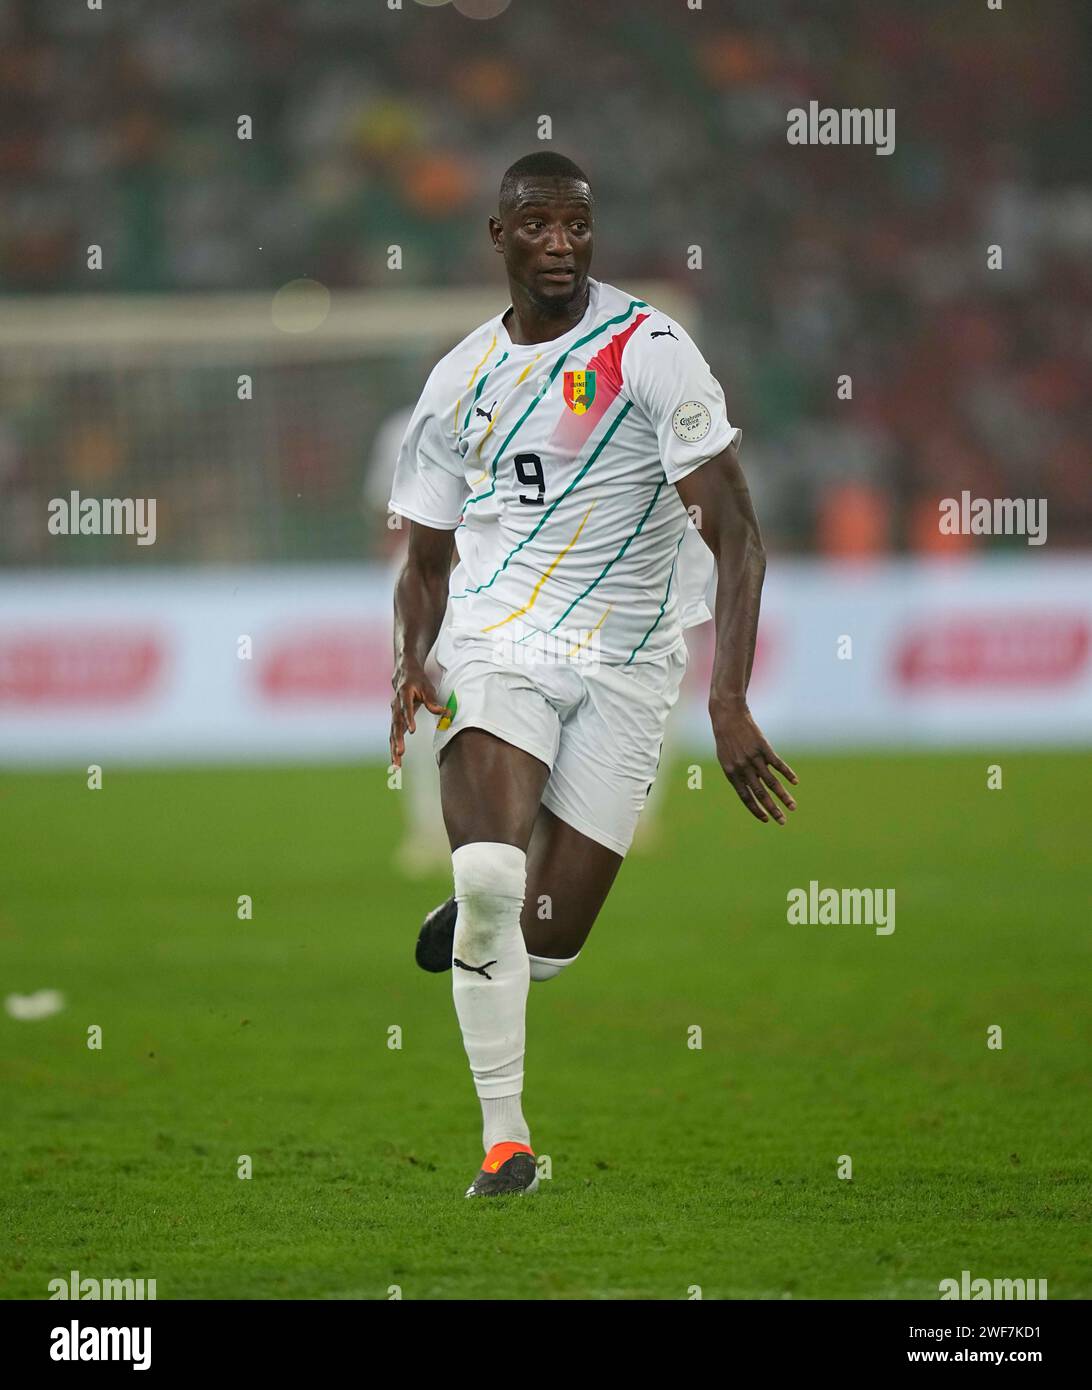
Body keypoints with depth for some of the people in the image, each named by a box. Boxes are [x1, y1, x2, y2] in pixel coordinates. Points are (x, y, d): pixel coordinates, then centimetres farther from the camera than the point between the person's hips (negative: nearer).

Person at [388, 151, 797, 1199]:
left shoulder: (649, 352, -6)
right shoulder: (461, 380, 8)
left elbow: (735, 537, -11)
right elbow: (426, 559, 19)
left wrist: (729, 701, -22)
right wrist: (409, 667, -3)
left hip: (623, 665, -1)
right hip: (497, 640, 2)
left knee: (548, 939, -3)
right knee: (491, 875, -24)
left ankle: (474, 924, 35)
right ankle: (505, 1137, -13)